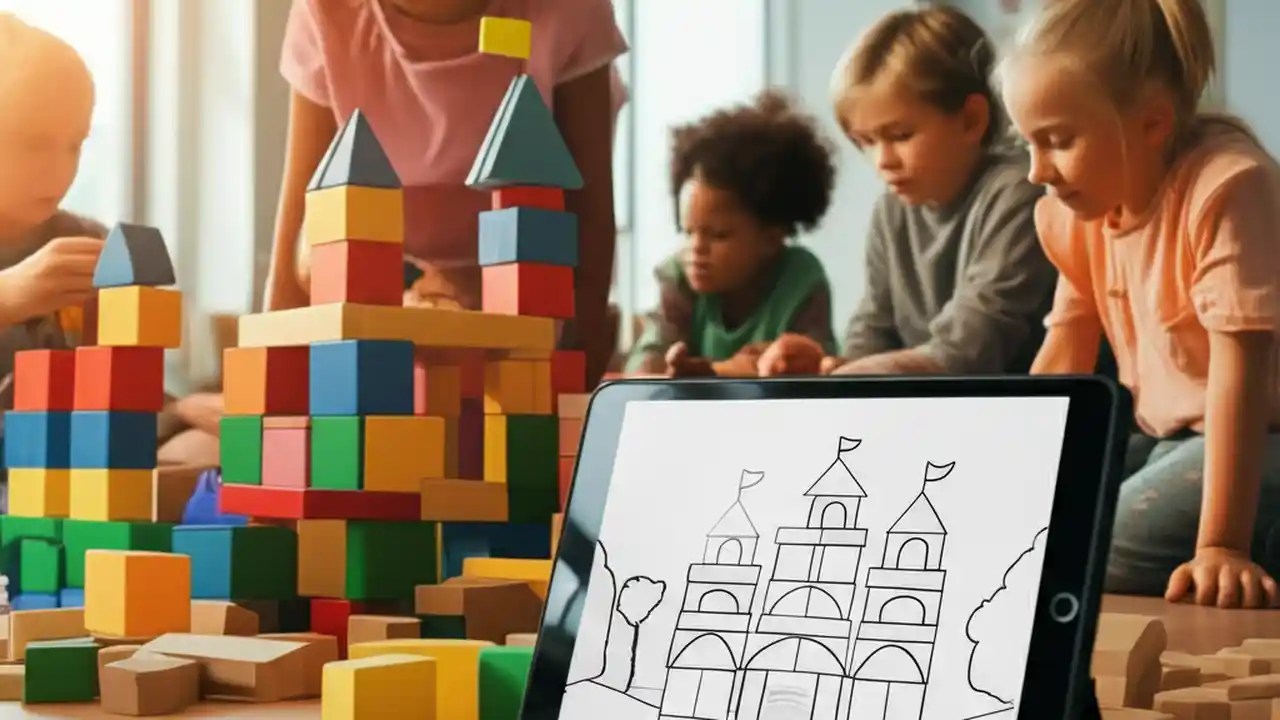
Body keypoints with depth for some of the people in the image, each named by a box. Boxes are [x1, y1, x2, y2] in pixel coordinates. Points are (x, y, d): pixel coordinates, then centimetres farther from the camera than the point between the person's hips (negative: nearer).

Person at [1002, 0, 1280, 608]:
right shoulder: (1082, 209, 1)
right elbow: (1064, 354, 11)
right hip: (1158, 436, 8)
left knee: (1080, 559, -27)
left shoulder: (1225, 187, -24)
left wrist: (1220, 545, -33)